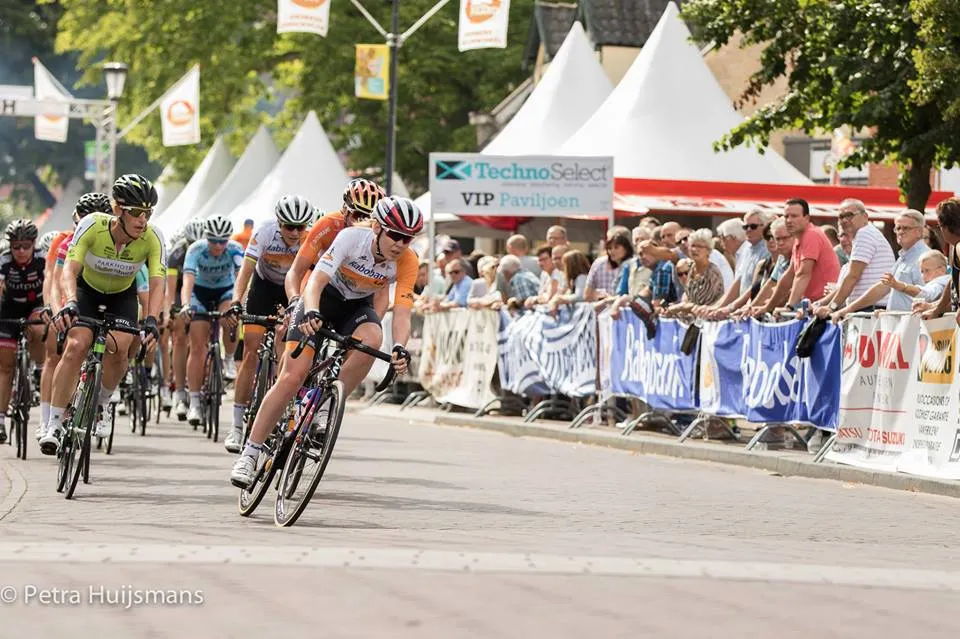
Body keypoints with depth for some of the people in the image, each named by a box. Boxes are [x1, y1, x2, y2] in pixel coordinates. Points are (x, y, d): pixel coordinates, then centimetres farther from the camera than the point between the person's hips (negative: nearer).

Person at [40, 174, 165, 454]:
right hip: (87, 291, -1)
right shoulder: (92, 226, -31)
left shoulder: (152, 238, -27)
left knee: (118, 348, -23)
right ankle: (54, 425, -17)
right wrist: (70, 303, -55)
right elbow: (69, 270, -36)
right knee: (76, 345, -23)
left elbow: (157, 283, -33)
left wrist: (151, 320, -50)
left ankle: (100, 405, 7)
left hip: (122, 297, 1)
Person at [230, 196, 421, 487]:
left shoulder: (407, 261, -21)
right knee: (292, 376, -16)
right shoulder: (351, 238, -29)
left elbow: (401, 311, -26)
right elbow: (316, 280, -36)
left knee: (371, 338, -35)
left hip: (359, 306, 2)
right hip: (324, 298, -2)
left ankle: (327, 408, -18)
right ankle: (249, 454, -8)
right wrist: (311, 312, -56)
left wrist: (400, 348, -45)